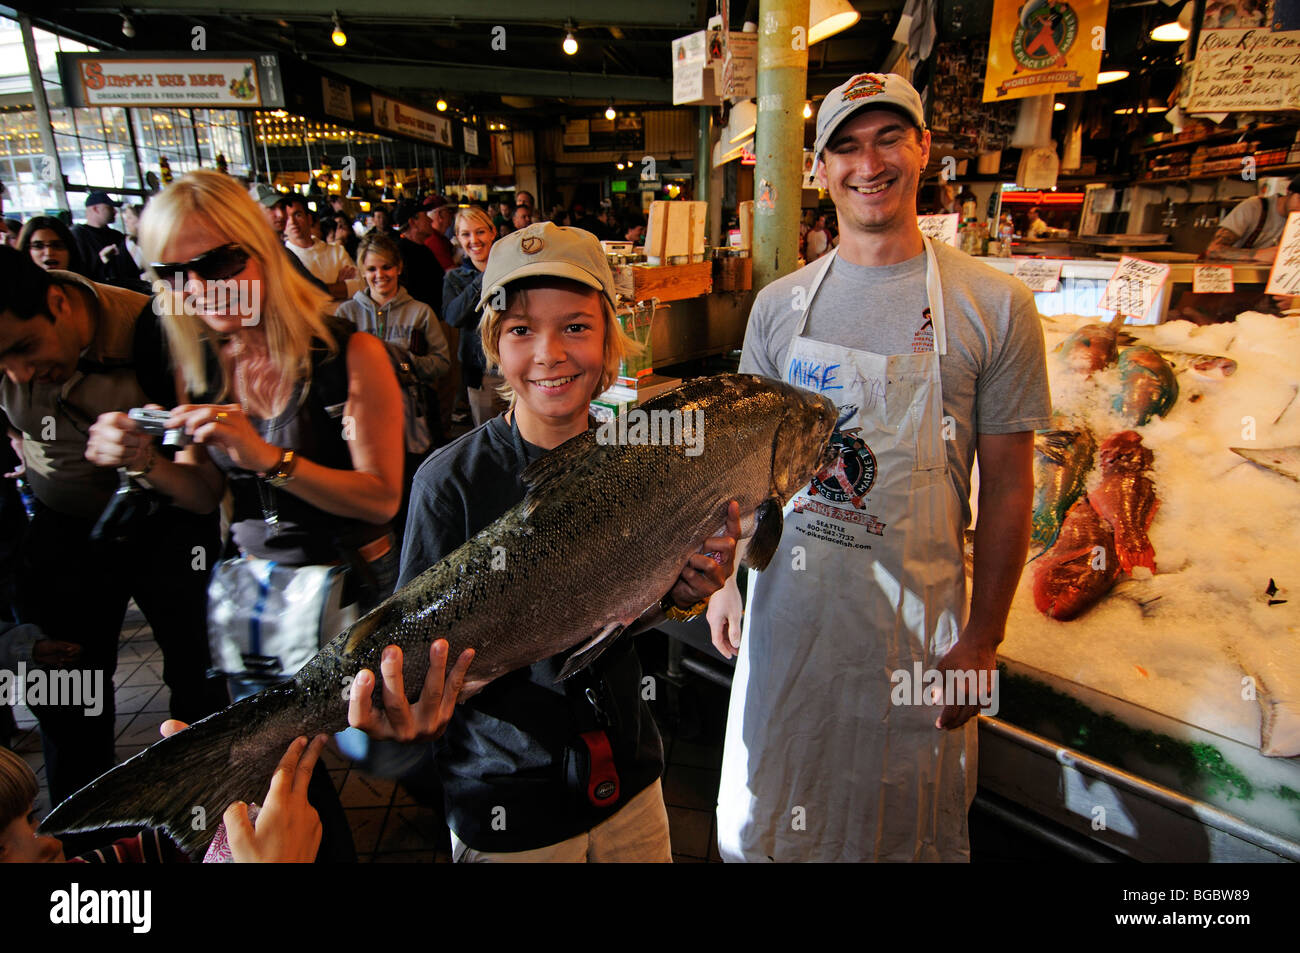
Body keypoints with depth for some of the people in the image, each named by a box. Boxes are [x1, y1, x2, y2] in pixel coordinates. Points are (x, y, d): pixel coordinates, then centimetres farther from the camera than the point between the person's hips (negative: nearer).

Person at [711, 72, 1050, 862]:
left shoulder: (995, 306, -6)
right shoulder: (780, 304, 2)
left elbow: (1008, 486, -4)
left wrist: (983, 639, -5)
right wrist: (729, 579, 4)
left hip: (915, 615, -2)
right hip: (785, 598, 3)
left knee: (908, 826, 18)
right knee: (767, 819, 20)